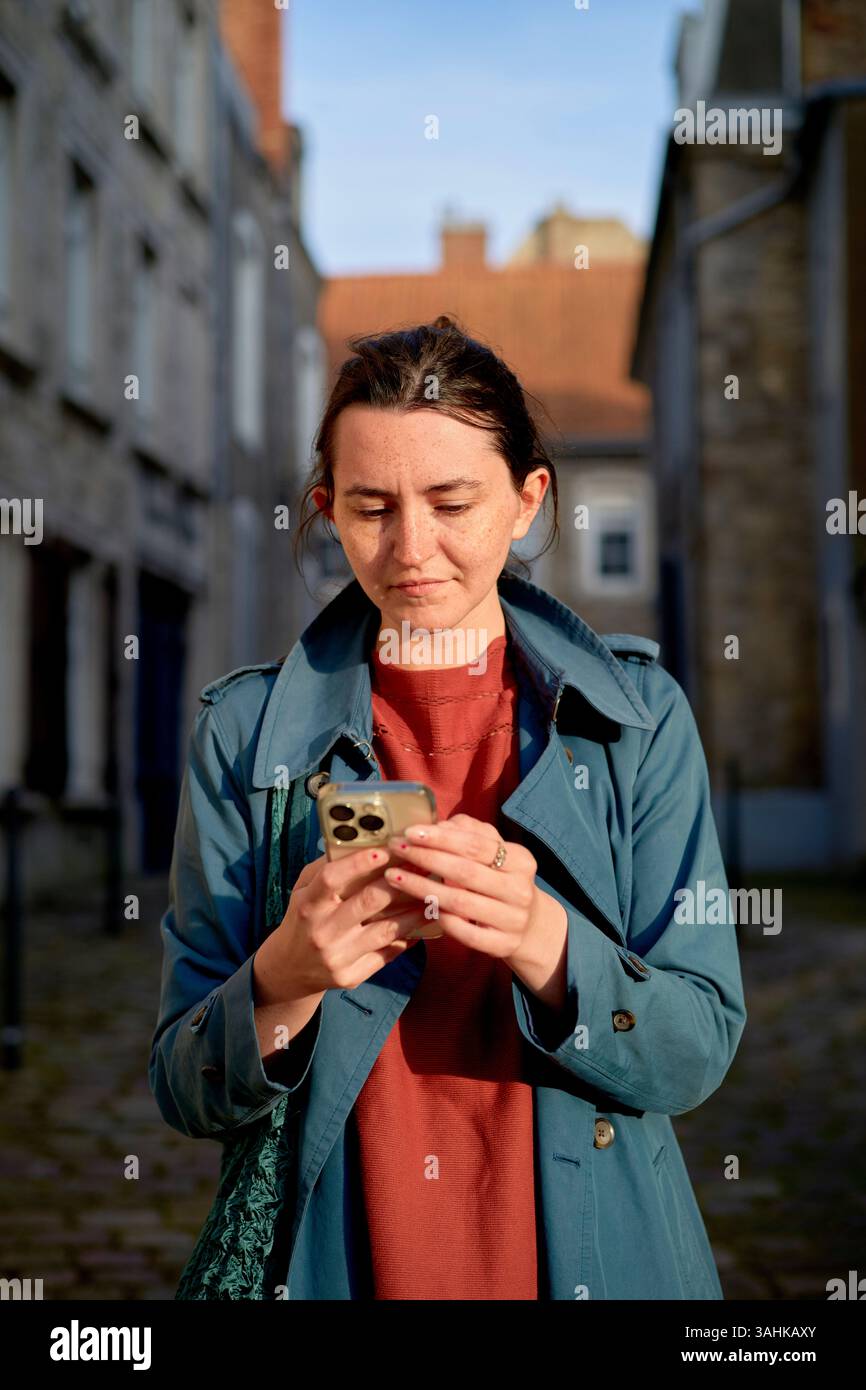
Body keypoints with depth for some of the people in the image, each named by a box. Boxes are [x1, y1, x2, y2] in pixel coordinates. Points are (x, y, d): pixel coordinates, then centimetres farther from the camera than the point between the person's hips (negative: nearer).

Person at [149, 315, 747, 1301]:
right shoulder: (247, 729, -5)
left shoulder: (637, 715, -4)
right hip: (324, 1257, 0)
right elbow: (184, 1091, -5)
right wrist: (287, 977, -24)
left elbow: (697, 1053, -8)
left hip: (583, 1254, 1)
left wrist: (542, 943, -26)